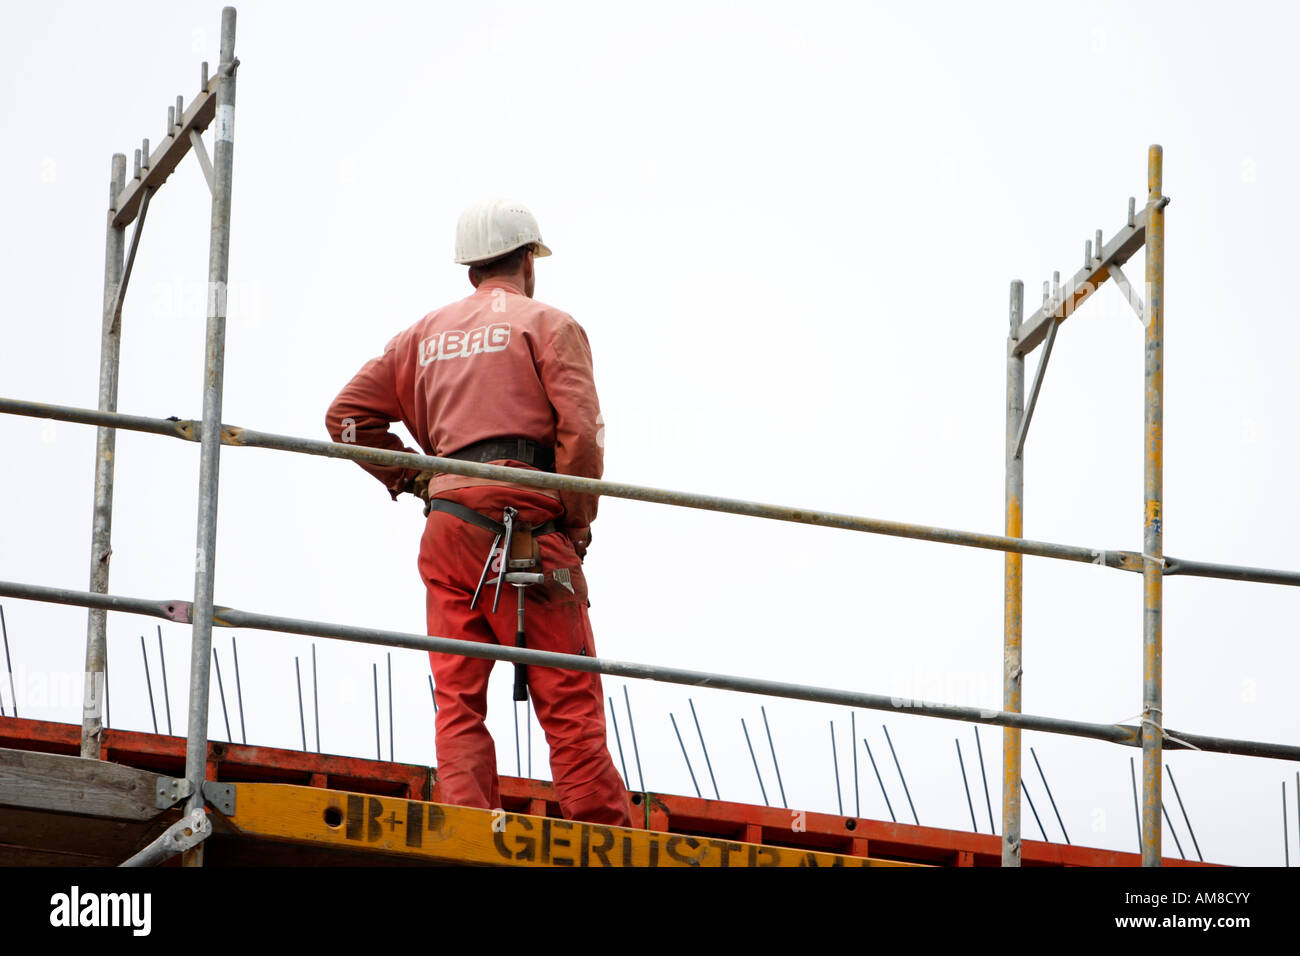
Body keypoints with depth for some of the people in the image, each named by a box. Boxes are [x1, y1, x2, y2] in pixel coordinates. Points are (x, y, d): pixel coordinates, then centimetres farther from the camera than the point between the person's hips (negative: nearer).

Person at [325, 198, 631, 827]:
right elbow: (580, 431, -7)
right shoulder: (547, 324, 5)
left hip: (446, 528, 5)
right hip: (523, 526, -4)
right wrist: (577, 525, 2)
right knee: (569, 700, -4)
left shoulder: (427, 334, 21)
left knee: (458, 699, 3)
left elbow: (349, 414, 18)